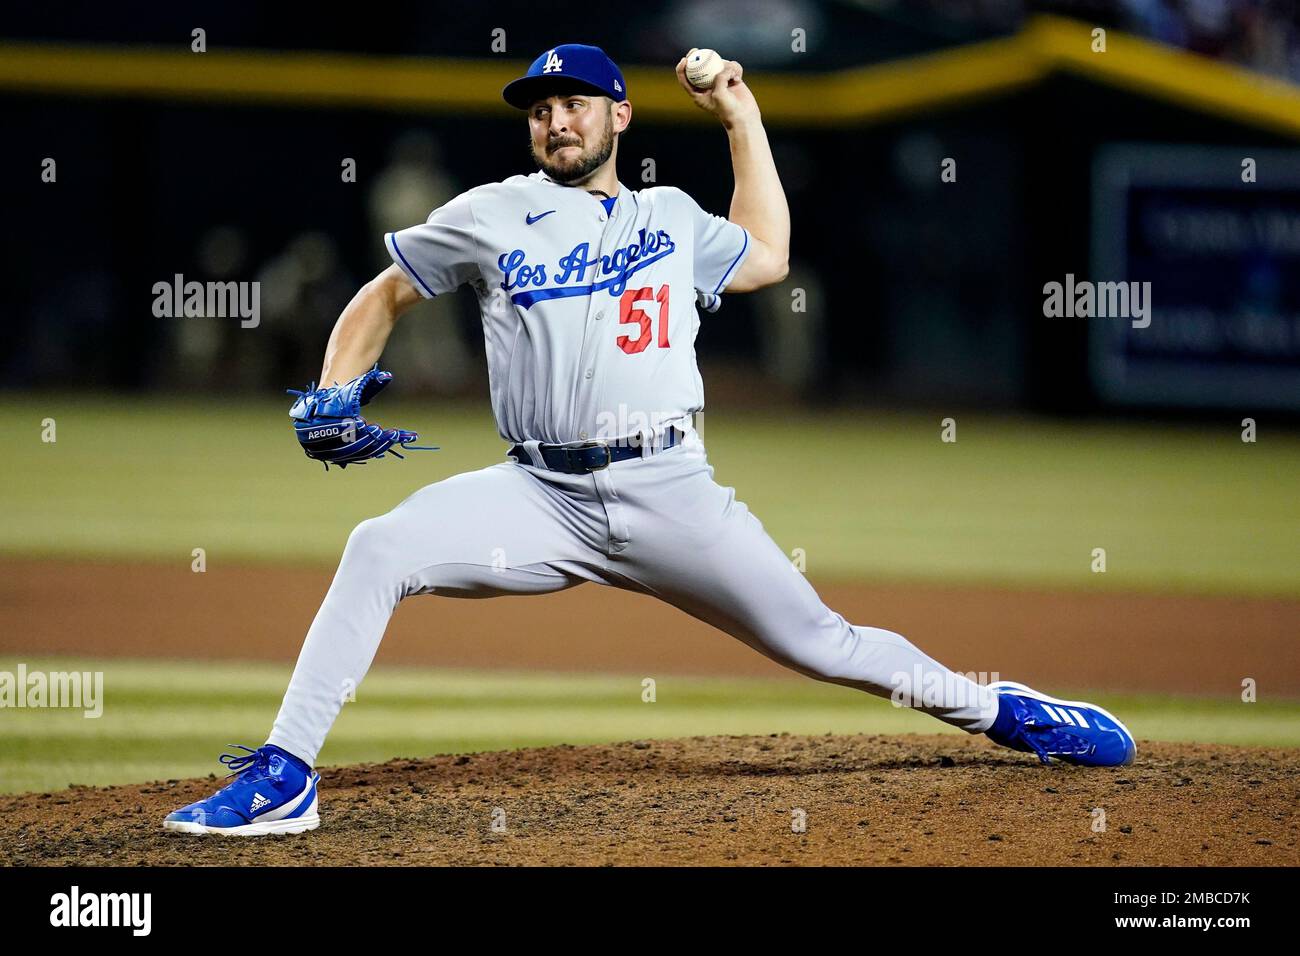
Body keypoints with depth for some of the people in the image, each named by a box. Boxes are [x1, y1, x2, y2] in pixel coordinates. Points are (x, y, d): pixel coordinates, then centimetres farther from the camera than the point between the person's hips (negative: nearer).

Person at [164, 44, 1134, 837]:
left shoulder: (672, 217, 17)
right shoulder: (491, 215, 10)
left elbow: (766, 257, 33)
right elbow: (384, 298, 18)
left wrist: (742, 119, 31)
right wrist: (334, 401, 1)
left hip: (668, 492, 1)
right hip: (541, 495, -1)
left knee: (816, 639, -1)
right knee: (379, 549, -24)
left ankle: (997, 708, 20)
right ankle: (283, 779, -22)